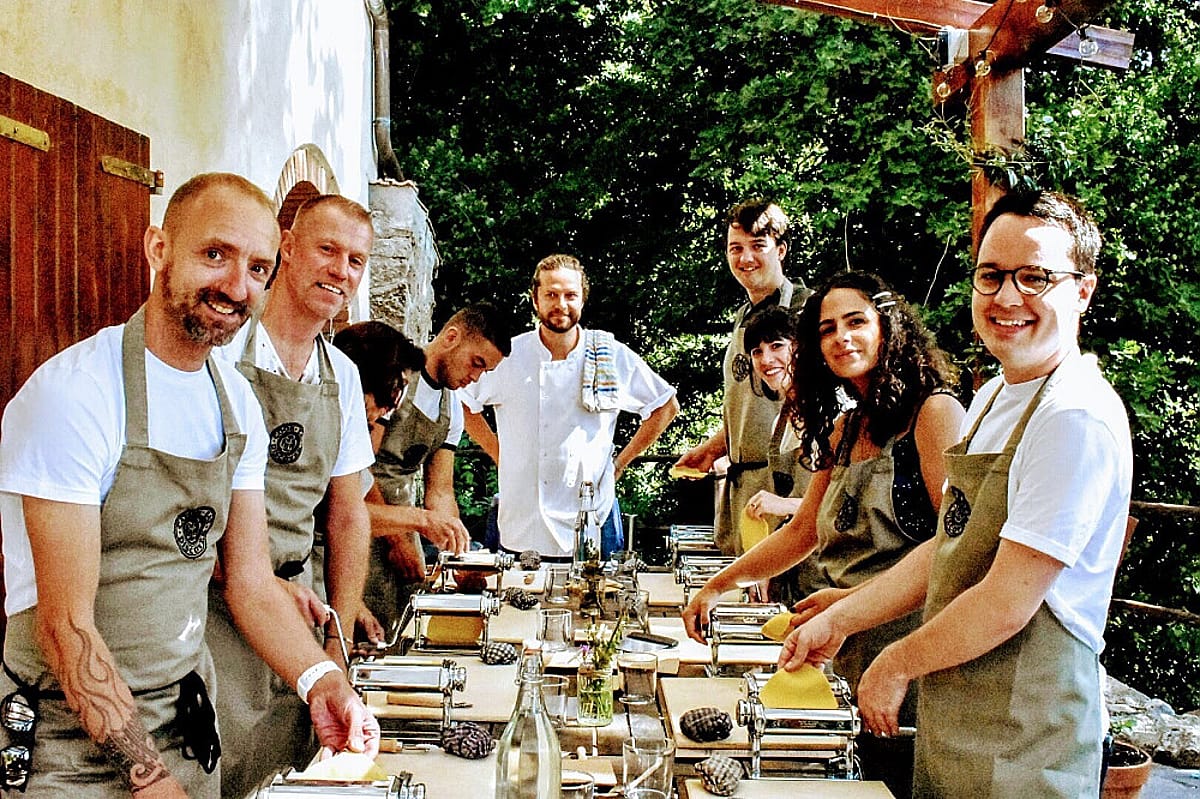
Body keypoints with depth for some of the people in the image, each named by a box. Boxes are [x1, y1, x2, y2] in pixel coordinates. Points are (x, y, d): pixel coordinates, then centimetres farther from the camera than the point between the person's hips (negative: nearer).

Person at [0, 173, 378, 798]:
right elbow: (67, 625, -21)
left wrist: (320, 681, -13)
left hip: (190, 718, 7)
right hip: (71, 740, -6)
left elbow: (249, 581, 2)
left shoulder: (238, 404, 1)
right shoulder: (71, 394, -21)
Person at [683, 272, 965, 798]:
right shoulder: (845, 430, 13)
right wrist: (719, 585, 15)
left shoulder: (934, 411, -10)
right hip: (857, 660, 7)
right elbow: (803, 532, 18)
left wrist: (857, 599, -21)